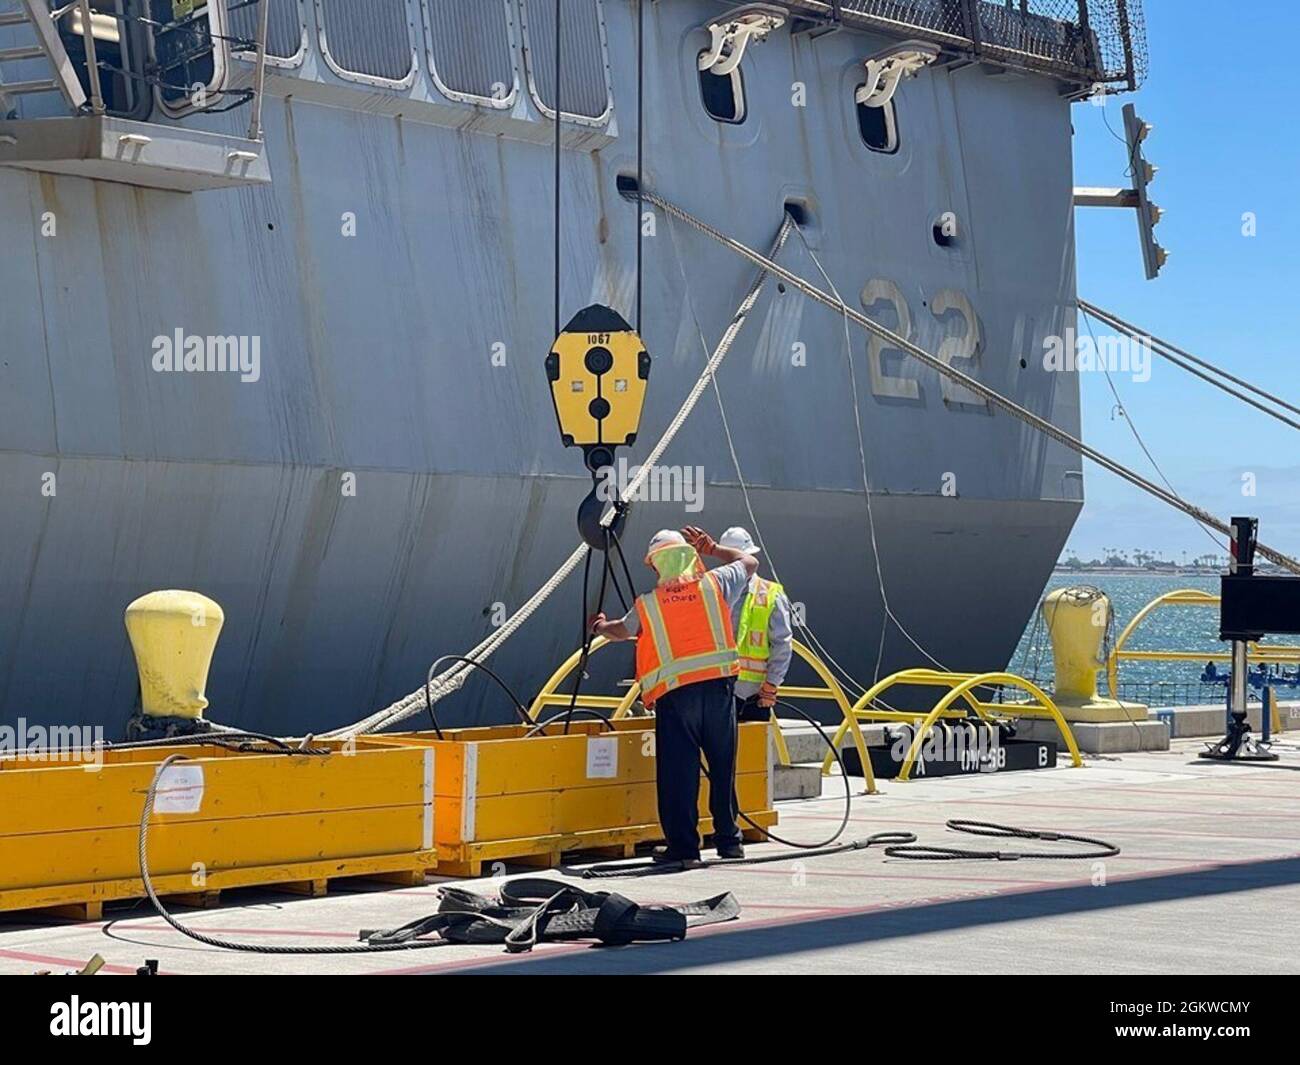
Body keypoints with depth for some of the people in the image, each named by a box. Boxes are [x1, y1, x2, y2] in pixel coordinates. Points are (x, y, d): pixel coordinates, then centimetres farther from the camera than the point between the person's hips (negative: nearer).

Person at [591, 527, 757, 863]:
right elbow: (749, 562, 25)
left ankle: (683, 845, 1)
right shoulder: (715, 584, 6)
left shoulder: (647, 604, 6)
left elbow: (621, 631, 28)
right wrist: (712, 548, 36)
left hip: (674, 693, -2)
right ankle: (729, 840, 15)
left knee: (678, 772, 2)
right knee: (723, 767, 9)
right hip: (719, 686, 2)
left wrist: (599, 627, 50)